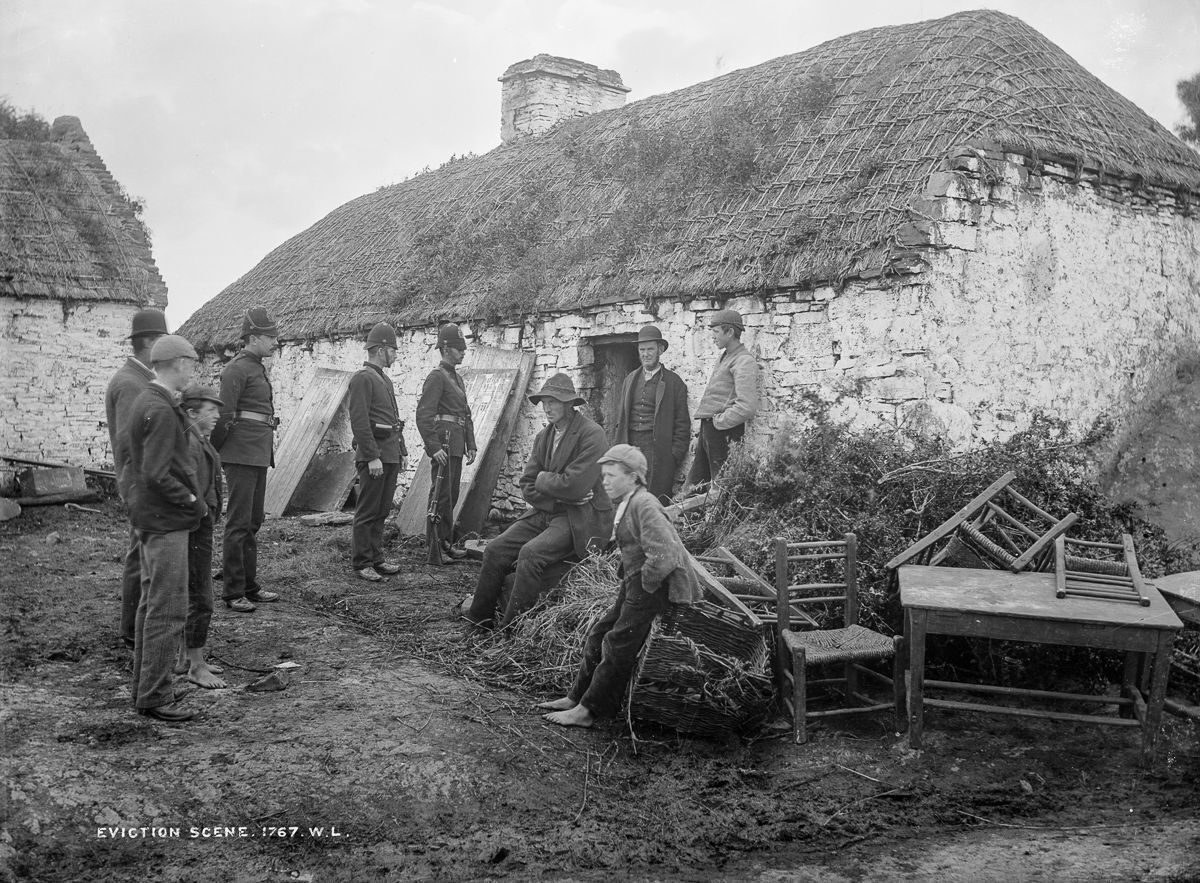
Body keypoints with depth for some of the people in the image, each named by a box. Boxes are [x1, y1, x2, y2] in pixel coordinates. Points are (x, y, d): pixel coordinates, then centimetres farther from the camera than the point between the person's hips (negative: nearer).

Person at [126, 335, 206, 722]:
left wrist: (194, 499, 14)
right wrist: (193, 502, -12)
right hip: (166, 520, -11)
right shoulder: (161, 411, -20)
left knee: (151, 602, 17)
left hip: (150, 518, 11)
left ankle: (145, 686, 26)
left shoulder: (146, 402, 12)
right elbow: (156, 475, -25)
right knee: (168, 610, -5)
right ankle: (154, 696, 0)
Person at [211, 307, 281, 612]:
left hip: (259, 456, 10)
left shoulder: (257, 368, 18)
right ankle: (233, 593, -2)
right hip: (242, 454, -10)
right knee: (239, 524, -6)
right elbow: (224, 414, -15)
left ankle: (250, 585, 23)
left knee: (253, 522, 14)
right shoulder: (236, 369, -11)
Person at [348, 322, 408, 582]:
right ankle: (361, 563, 3)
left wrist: (401, 451, 19)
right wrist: (372, 456, -21)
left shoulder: (384, 379, 19)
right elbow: (359, 421, -18)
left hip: (390, 454, 9)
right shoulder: (362, 378, -11)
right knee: (367, 512, -3)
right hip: (374, 455, -9)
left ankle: (376, 558, 20)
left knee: (382, 510, 13)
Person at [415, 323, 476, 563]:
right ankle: (436, 550, -4)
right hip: (443, 445, -9)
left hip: (456, 448, 9)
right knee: (441, 497, -7)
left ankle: (445, 542, 22)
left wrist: (471, 445, 16)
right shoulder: (436, 377, -10)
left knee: (451, 496, 13)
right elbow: (423, 416, -17)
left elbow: (466, 415, 24)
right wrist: (433, 448, -22)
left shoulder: (457, 379, 19)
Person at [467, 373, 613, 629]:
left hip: (580, 519, -7)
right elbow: (527, 486, 8)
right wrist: (560, 498, -9)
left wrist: (543, 479, -5)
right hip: (545, 513, 8)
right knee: (495, 550, -8)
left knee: (531, 553, -28)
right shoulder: (543, 437, 11)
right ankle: (480, 620, 2)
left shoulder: (591, 434, -13)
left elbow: (573, 485, -22)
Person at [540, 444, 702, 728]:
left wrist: (645, 586, -15)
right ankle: (576, 698, 22)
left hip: (659, 585, -10)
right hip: (638, 581, 10)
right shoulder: (627, 503, 12)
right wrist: (628, 583, 16)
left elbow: (663, 558, -28)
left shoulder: (644, 505, -20)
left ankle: (586, 712, 2)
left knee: (618, 646, -6)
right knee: (599, 635, 11)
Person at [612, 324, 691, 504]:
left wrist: (675, 457, -6)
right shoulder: (630, 380, 17)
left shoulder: (674, 382, 4)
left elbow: (682, 425, 2)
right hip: (629, 447, 4)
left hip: (658, 449, -4)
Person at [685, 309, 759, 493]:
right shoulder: (724, 357, 19)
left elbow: (748, 407, -24)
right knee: (691, 490, 9)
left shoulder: (744, 362, -12)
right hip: (707, 429, 9)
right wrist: (702, 433, 17)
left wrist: (720, 422, -15)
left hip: (723, 433, -9)